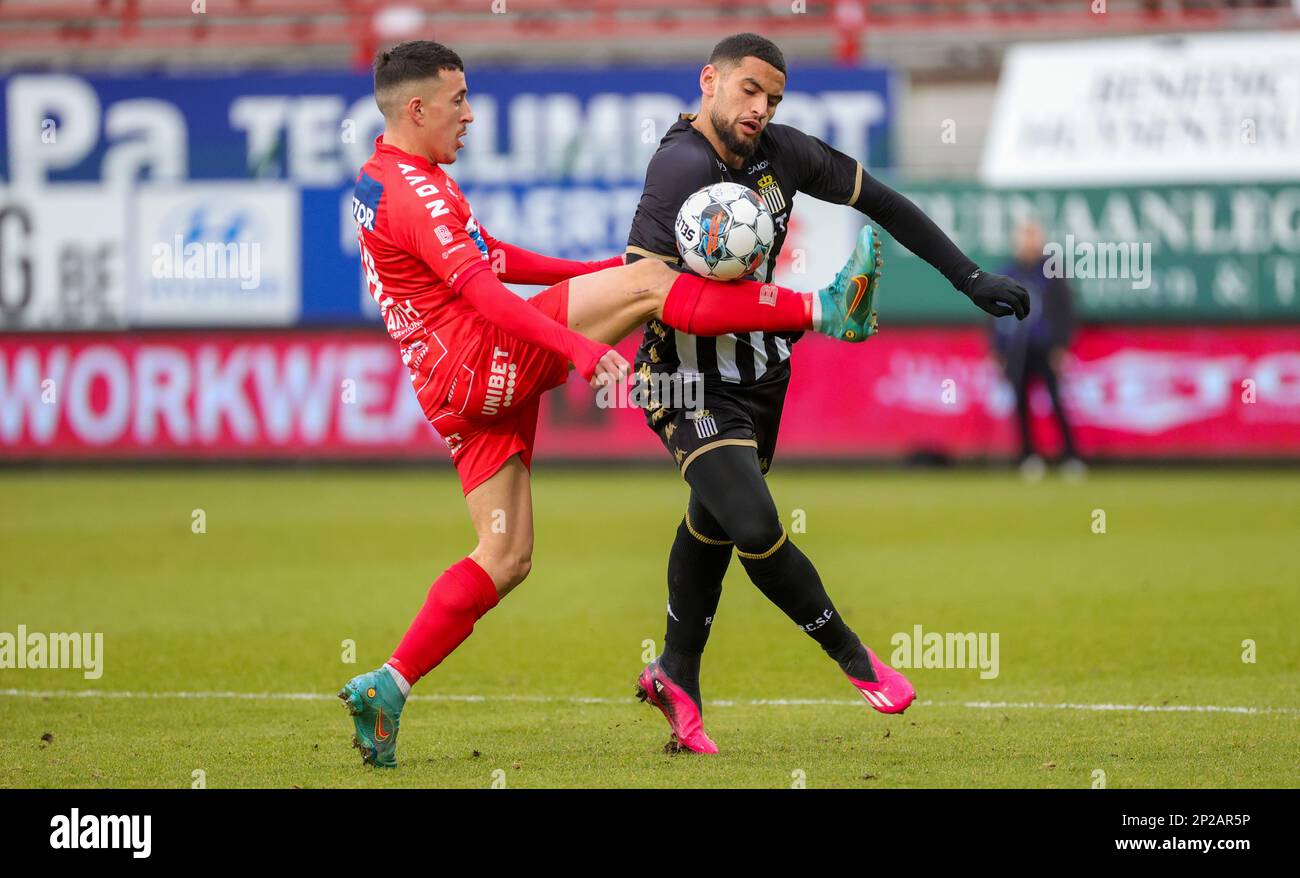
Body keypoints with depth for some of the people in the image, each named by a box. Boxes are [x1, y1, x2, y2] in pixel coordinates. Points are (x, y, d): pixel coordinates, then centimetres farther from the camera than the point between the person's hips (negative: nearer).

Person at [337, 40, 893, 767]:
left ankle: (386, 689, 5)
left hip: (465, 392, 10)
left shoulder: (386, 181, 21)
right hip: (482, 359, -10)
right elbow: (481, 290, -23)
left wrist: (598, 271, 22)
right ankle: (826, 310, -12)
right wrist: (578, 347, -31)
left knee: (506, 556, 9)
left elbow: (490, 256, 28)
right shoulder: (414, 190, -13)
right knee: (649, 283, -12)